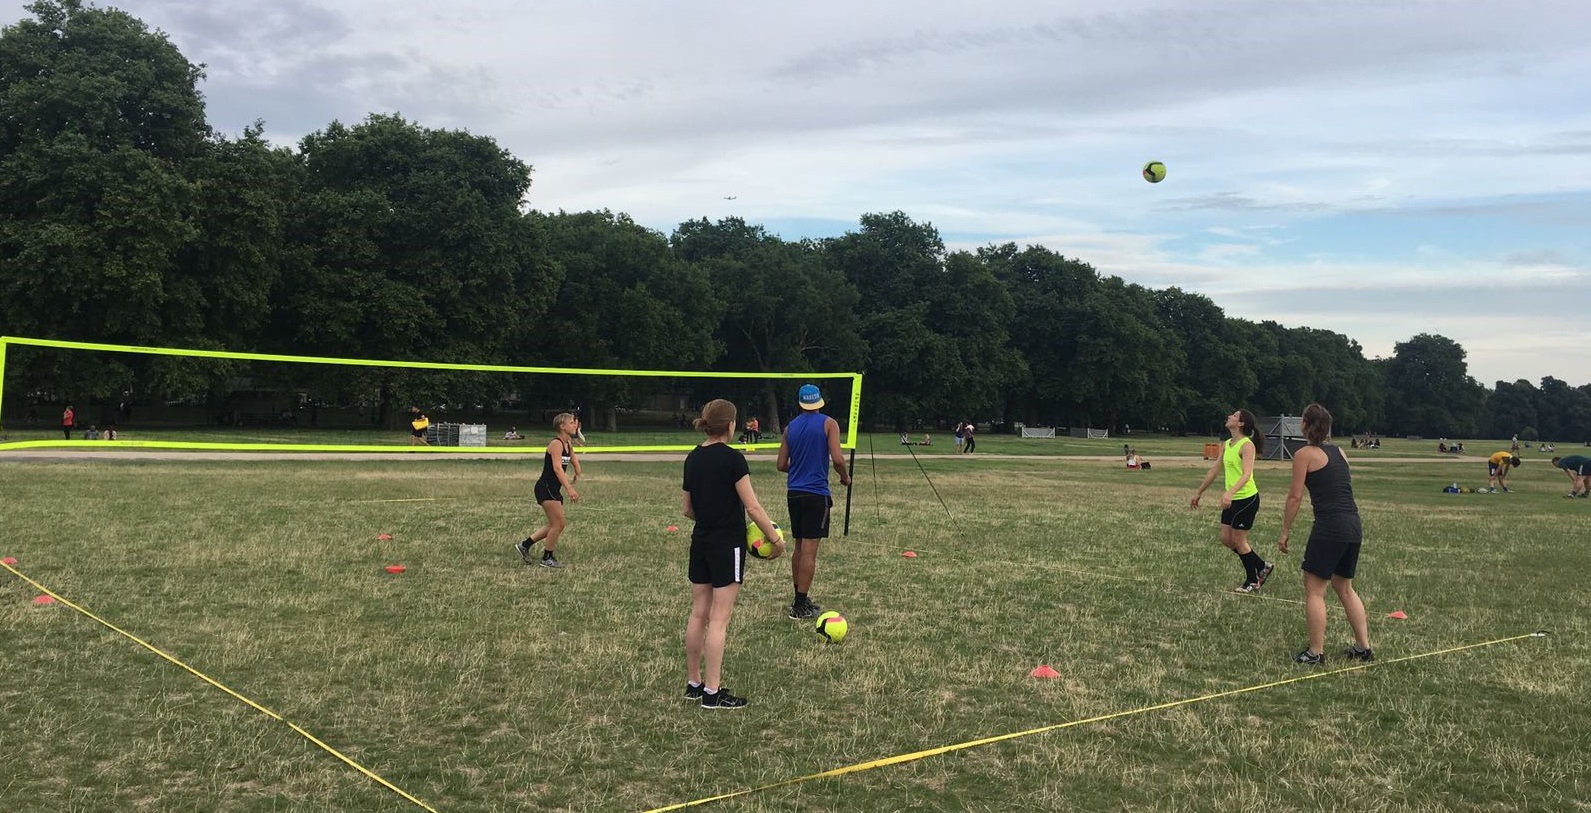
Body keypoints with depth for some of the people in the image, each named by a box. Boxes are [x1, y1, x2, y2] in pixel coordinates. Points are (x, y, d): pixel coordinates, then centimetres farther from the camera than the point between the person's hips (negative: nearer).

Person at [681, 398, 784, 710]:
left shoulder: (692, 459, 6)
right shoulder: (732, 459, -15)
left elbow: (686, 509, 11)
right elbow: (752, 507, -15)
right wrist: (775, 538, -6)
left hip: (700, 543, 7)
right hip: (728, 545, -7)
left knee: (698, 614, 13)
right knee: (719, 618, -2)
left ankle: (693, 683, 21)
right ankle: (712, 692, 2)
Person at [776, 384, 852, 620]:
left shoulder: (790, 427, 9)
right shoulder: (828, 424, -5)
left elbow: (781, 465, 9)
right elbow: (837, 459, -14)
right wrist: (846, 477, 5)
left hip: (793, 492, 5)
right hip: (816, 493, -5)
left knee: (800, 547, 16)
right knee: (809, 550, -4)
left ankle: (800, 599, 22)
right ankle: (800, 607, -4)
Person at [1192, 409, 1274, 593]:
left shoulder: (1247, 445, -16)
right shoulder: (1226, 445, 9)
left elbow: (1246, 474, -28)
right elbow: (1214, 470, 18)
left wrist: (1230, 492, -43)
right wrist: (1199, 492, 22)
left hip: (1247, 498, -8)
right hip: (1232, 500, 8)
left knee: (1238, 540, 0)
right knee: (1226, 539, 10)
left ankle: (1252, 581, 17)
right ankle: (1262, 567, 25)